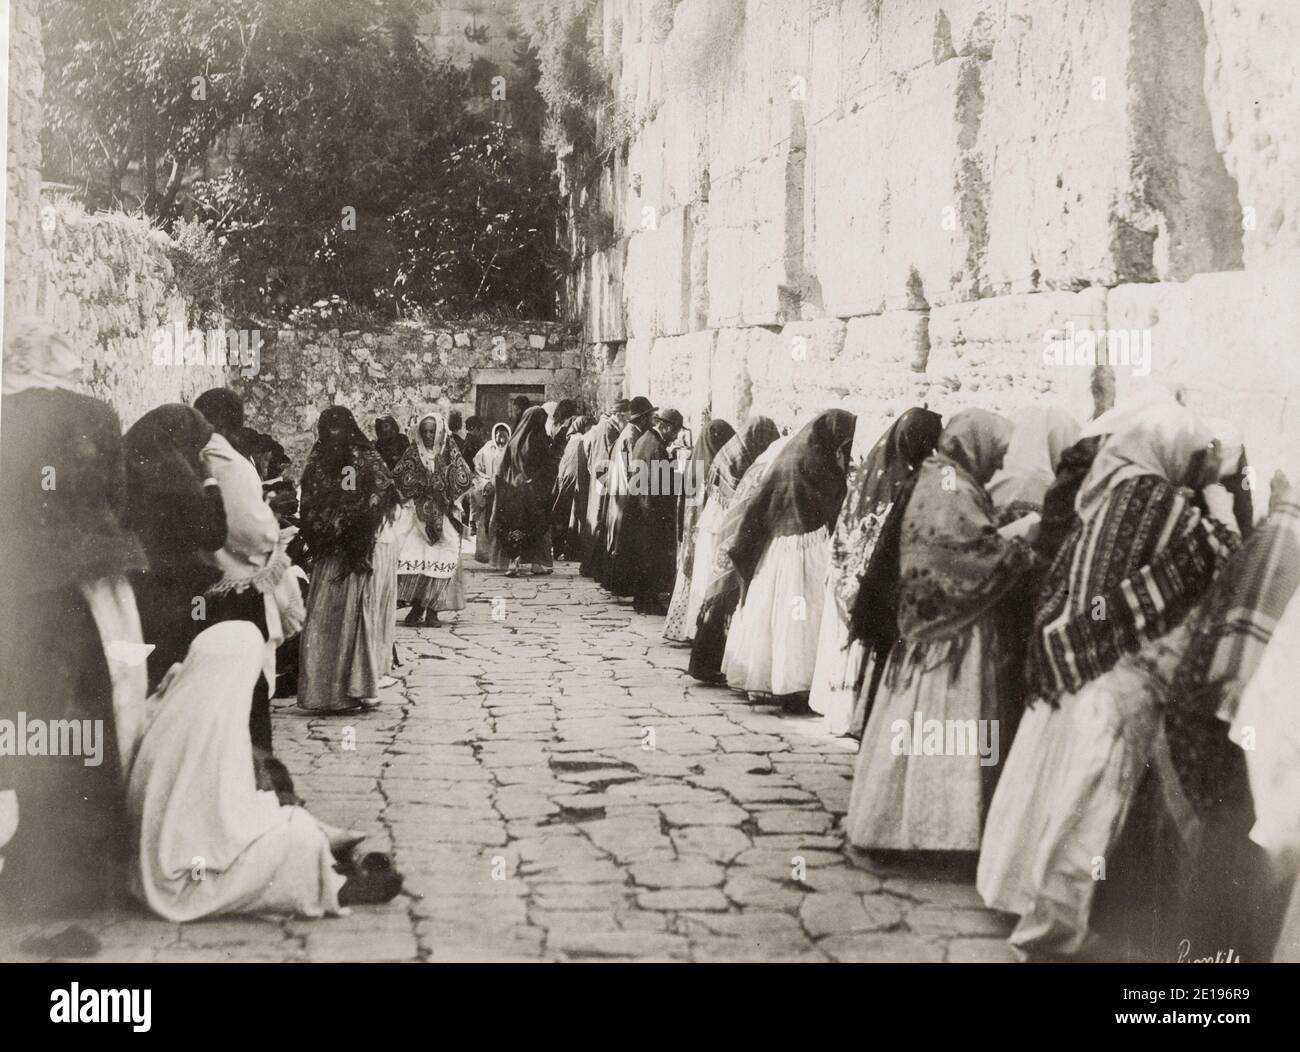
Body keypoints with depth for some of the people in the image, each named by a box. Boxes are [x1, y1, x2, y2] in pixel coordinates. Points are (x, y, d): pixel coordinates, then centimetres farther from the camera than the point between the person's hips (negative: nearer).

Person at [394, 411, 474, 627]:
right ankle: (416, 607, 2)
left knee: (439, 559, -9)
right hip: (416, 511, 1)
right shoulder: (413, 453, 8)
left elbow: (464, 480, -2)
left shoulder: (449, 453, 4)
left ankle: (432, 609, -2)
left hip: (442, 515, -1)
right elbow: (398, 477, 1)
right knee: (413, 556, -10)